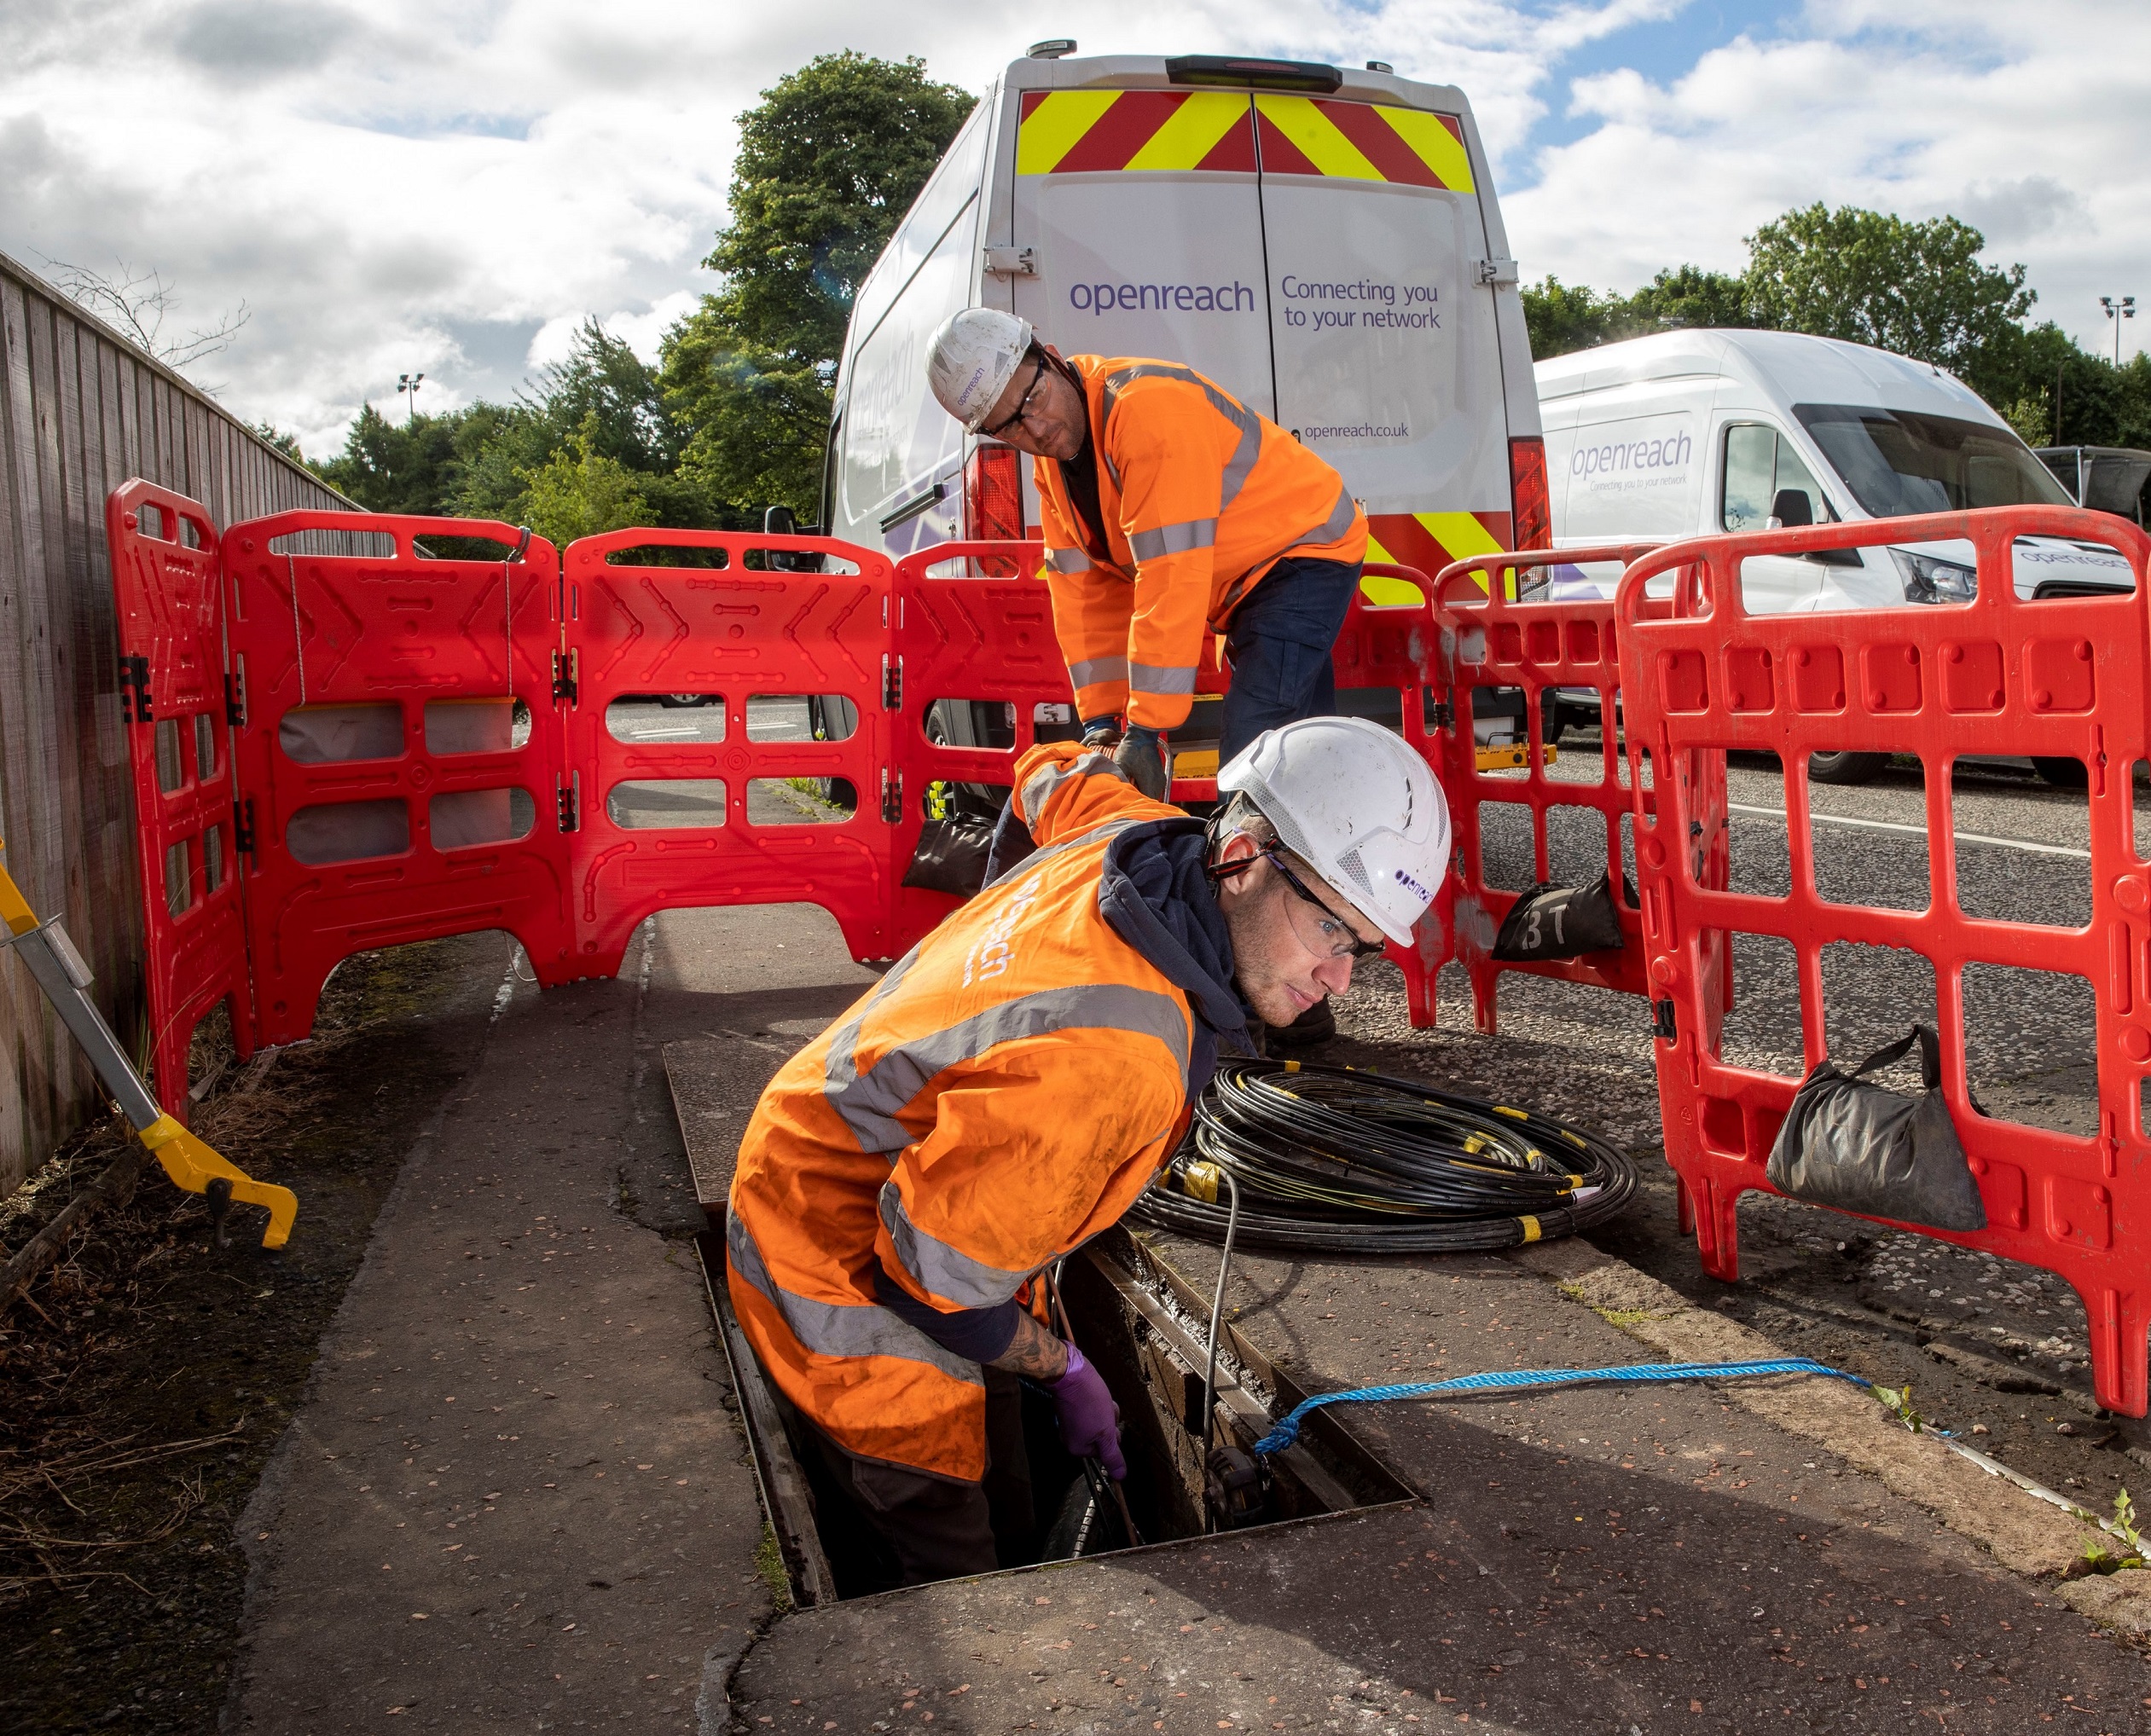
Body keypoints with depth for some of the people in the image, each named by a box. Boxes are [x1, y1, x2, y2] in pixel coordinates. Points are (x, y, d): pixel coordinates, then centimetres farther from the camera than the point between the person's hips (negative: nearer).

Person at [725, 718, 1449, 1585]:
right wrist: (1062, 1366, -11)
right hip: (844, 1275, -9)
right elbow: (935, 1282, -28)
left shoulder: (1140, 831, -14)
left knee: (1008, 1526, 15)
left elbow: (1056, 773, 14)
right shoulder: (1105, 1055, -40)